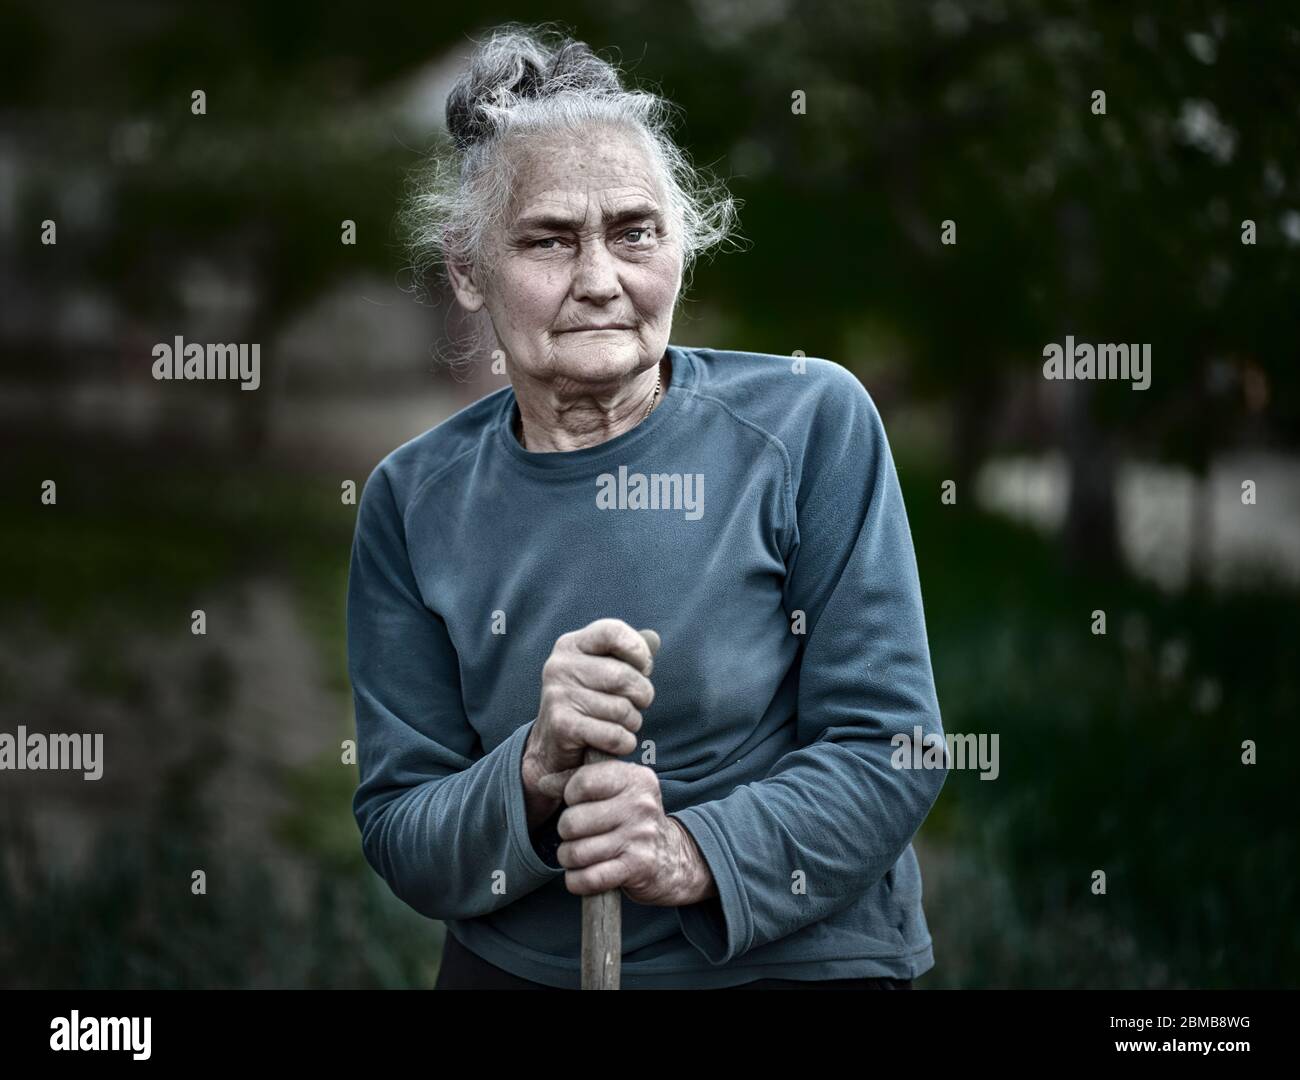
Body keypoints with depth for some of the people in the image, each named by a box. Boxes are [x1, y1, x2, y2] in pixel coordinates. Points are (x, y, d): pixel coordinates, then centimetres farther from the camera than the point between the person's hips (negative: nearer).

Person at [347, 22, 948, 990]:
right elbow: (396, 831, 1)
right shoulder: (415, 499, 2)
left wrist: (695, 853, -20)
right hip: (515, 966, 2)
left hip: (795, 958, -2)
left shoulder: (812, 421, -4)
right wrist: (535, 776, -17)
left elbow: (890, 746, -6)